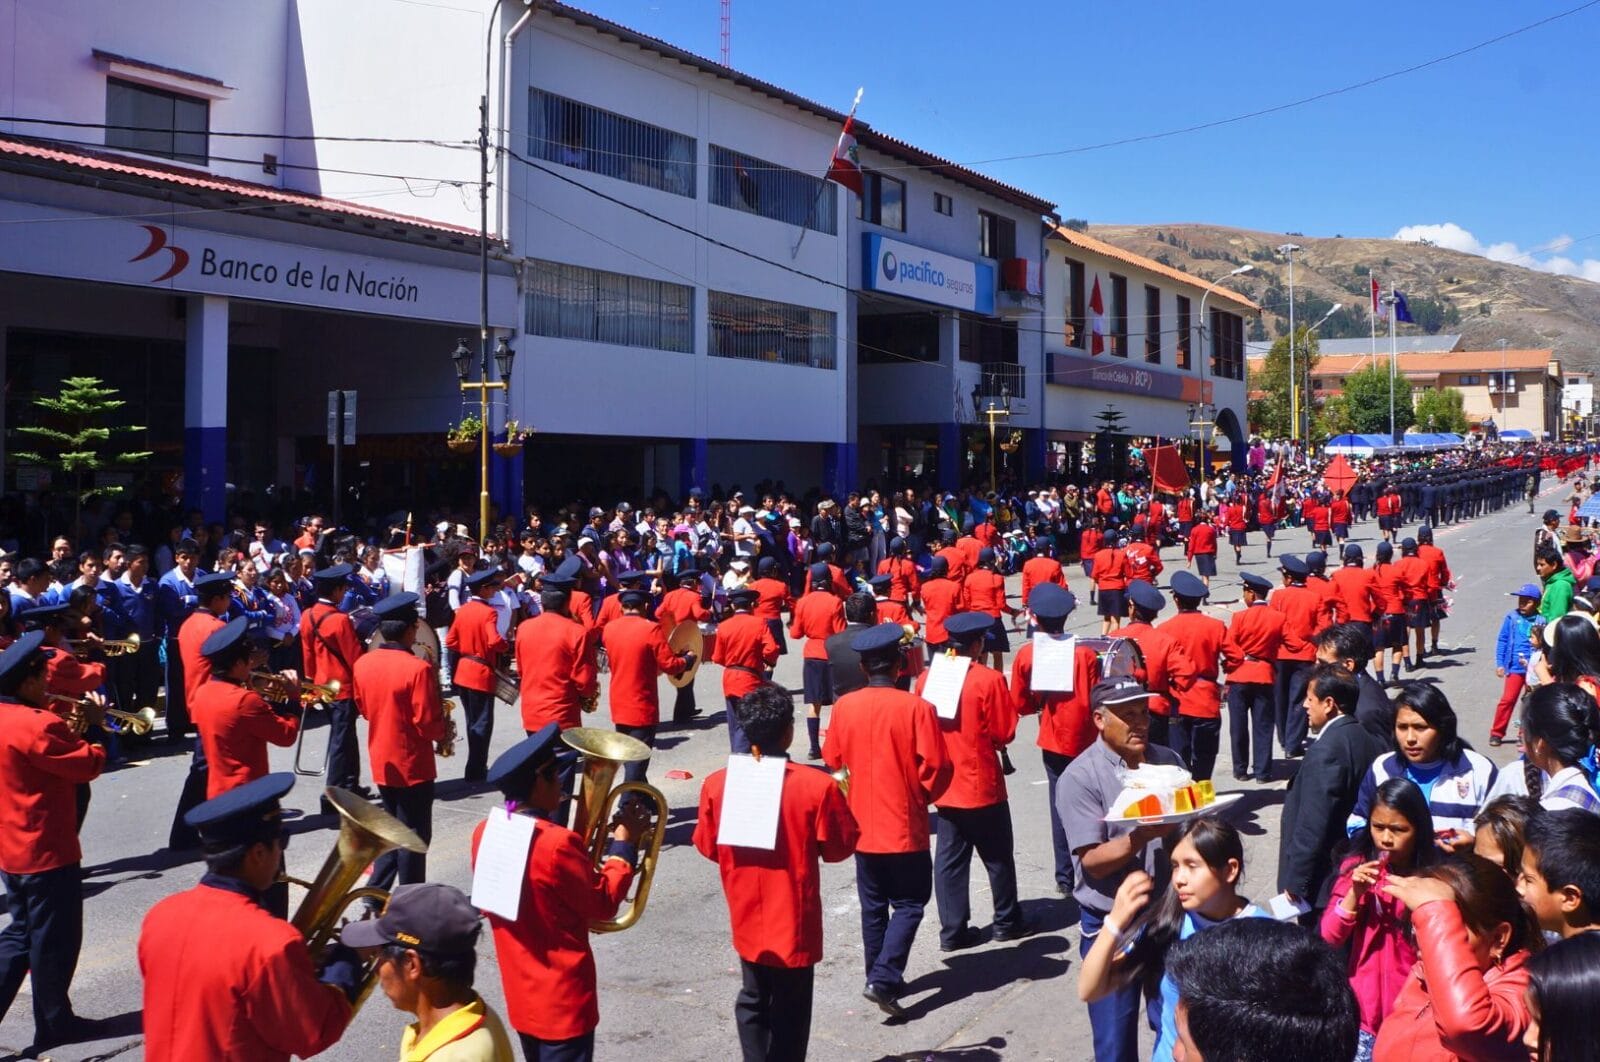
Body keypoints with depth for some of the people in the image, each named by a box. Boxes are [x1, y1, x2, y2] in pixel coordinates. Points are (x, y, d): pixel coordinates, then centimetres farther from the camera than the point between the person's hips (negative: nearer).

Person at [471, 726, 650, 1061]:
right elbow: (603, 904, -14)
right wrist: (624, 844, -5)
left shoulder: (486, 832, -3)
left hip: (521, 993, 8)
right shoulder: (558, 843, -26)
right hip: (562, 997, -8)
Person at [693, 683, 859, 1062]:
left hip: (747, 920, 3)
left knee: (753, 1000, 23)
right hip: (793, 924, -3)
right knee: (790, 1011, 11)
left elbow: (707, 846, 3)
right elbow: (840, 847, -8)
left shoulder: (717, 785, -10)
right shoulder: (817, 786, -19)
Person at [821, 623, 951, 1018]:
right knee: (909, 904, 8)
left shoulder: (844, 706, -5)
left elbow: (832, 761, 6)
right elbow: (936, 767, -13)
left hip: (861, 826, 4)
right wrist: (922, 797, 4)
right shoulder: (916, 707, -15)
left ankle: (880, 978, 24)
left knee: (873, 907, 16)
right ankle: (884, 978, -5)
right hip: (905, 827, -4)